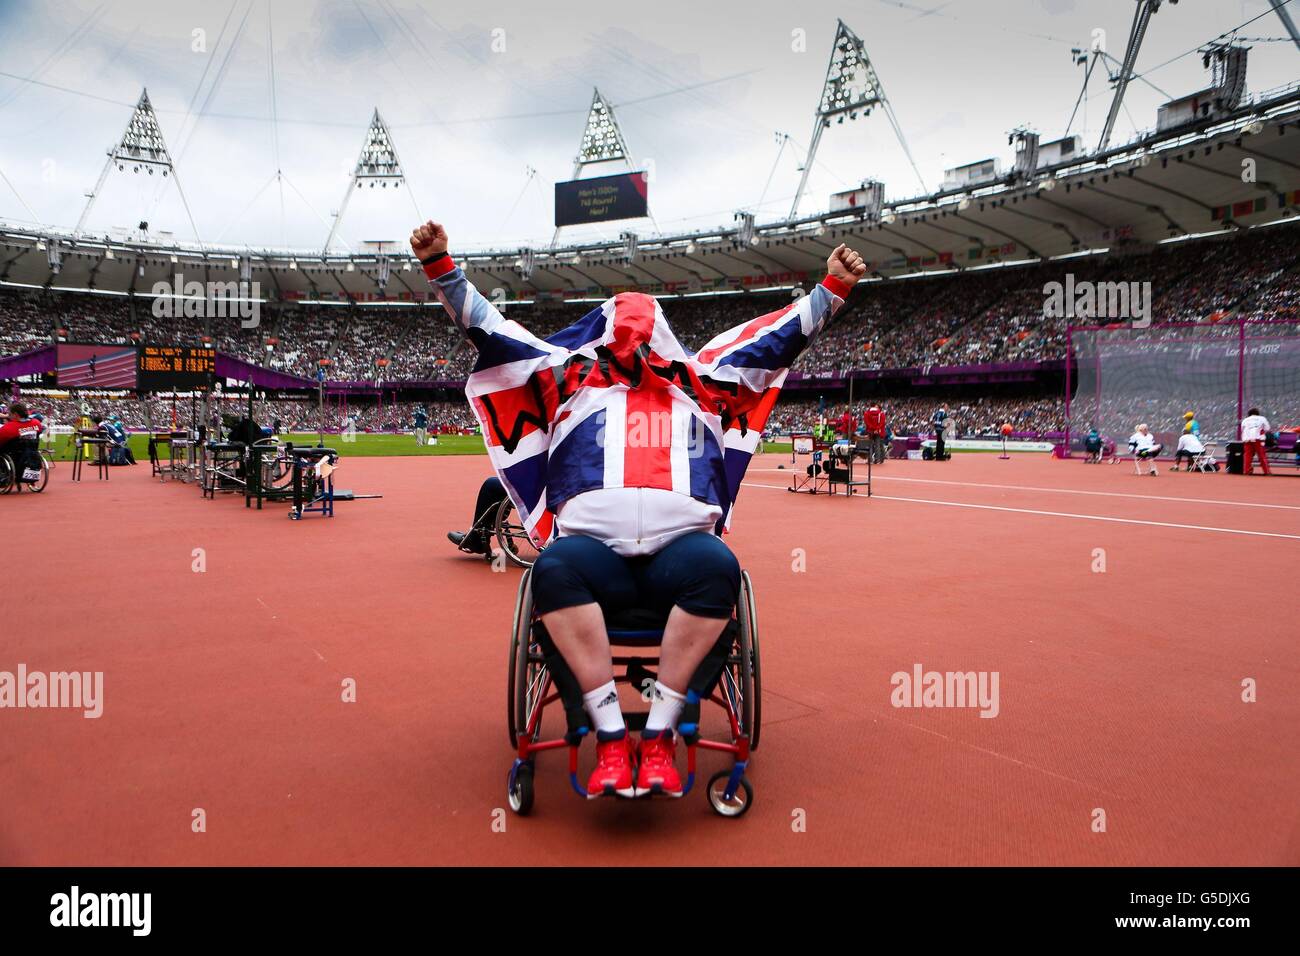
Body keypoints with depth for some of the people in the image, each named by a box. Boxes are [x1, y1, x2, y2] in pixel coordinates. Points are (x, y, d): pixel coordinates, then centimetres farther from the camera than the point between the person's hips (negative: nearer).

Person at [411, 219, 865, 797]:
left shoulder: (699, 385, 25)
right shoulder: (571, 380, 21)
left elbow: (780, 337, 29)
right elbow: (488, 330, 19)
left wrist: (832, 288, 25)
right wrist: (441, 268, 11)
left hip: (680, 548, 1)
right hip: (592, 548, -1)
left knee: (718, 566, -34)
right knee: (555, 566, -35)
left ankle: (658, 734, -25)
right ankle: (610, 737, -29)